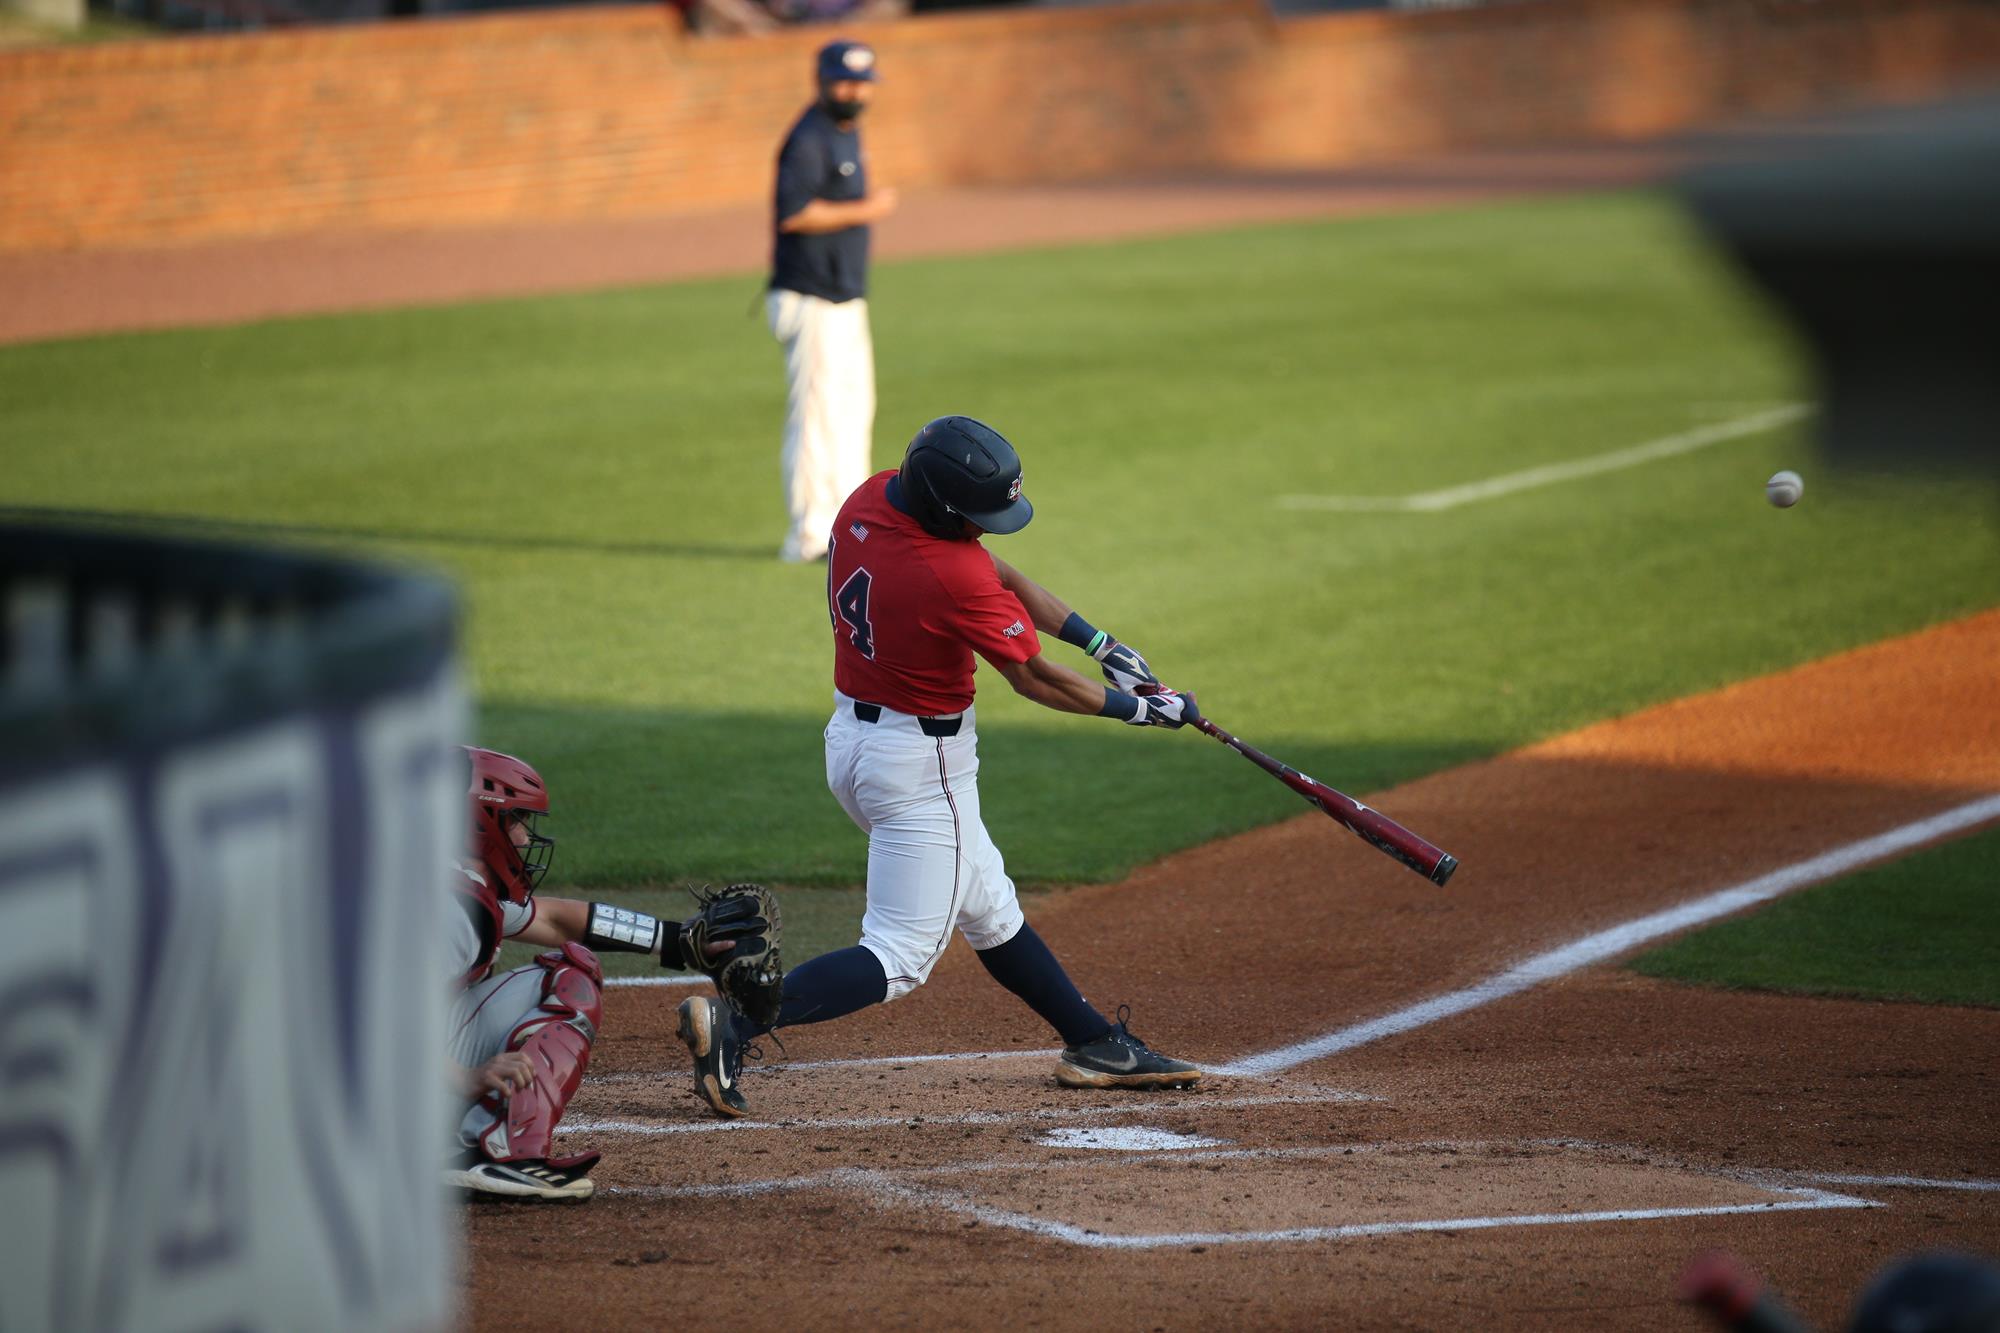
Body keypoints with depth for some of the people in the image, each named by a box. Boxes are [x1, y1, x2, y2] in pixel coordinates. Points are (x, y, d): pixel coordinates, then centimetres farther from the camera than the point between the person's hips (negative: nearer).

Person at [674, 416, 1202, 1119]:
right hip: (920, 764, -10)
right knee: (899, 957, -4)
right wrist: (1142, 710, -1)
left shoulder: (870, 498, -5)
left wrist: (1100, 644, 7)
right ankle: (734, 1025, -16)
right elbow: (1035, 678, -15)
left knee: (988, 909, 20)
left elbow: (1000, 576, 7)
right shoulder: (957, 576, -30)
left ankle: (1095, 1044, 33)